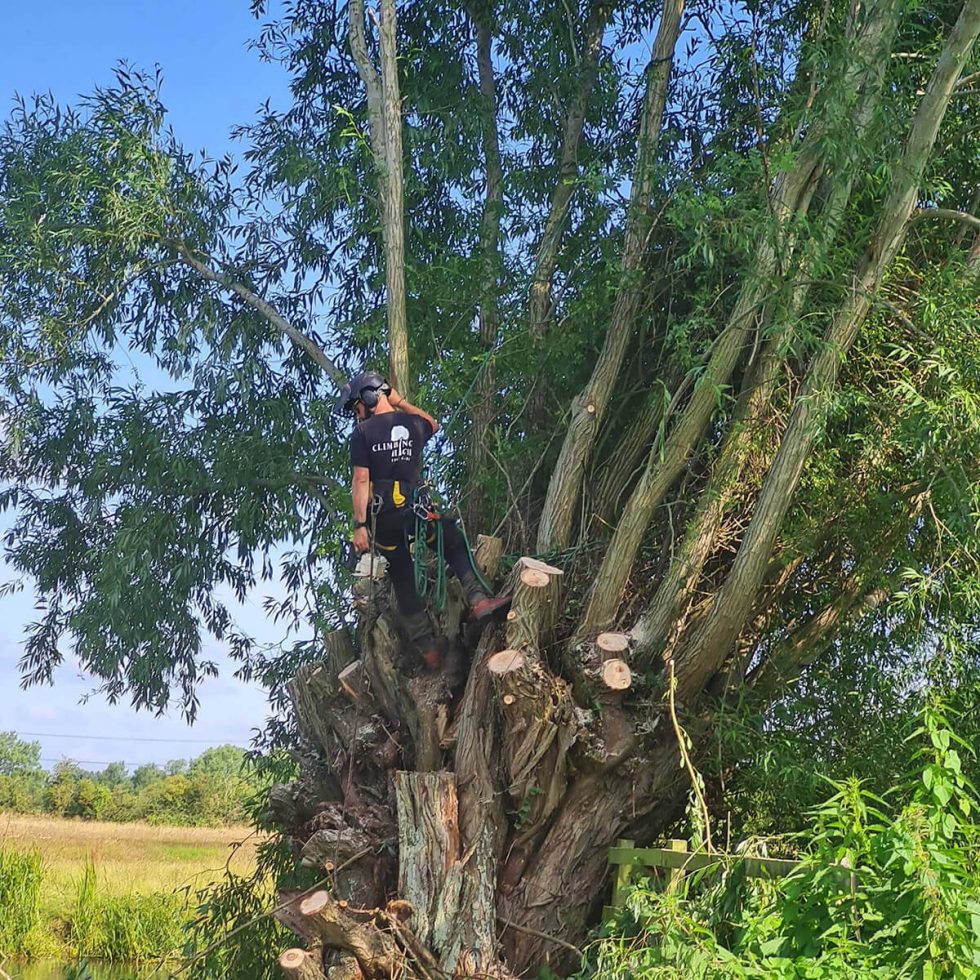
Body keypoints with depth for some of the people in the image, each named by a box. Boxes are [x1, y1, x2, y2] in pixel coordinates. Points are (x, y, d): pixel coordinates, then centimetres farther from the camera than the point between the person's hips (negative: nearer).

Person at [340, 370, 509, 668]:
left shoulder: (362, 433, -8)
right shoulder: (412, 424, 4)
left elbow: (361, 481, -12)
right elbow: (432, 424, 30)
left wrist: (360, 525, -11)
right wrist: (401, 403, 24)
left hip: (385, 517, -1)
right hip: (417, 510, 1)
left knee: (403, 581, 9)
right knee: (456, 546, 22)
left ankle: (427, 648, 12)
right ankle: (478, 598, 3)